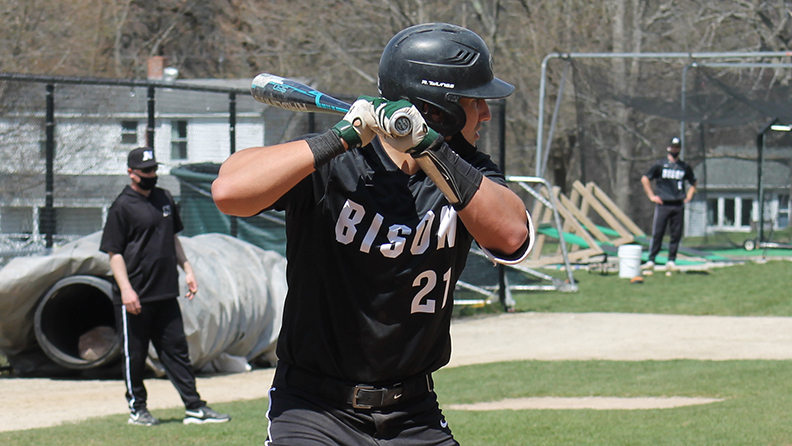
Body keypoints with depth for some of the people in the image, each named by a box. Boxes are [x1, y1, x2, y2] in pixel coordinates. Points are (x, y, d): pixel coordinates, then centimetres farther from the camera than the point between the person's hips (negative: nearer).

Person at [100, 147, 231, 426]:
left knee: (177, 349, 7)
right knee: (135, 354, 3)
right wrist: (125, 289, -20)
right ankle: (137, 409, 14)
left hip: (165, 294, 6)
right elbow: (114, 252, -11)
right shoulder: (122, 207, -8)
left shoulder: (164, 199, 13)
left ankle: (195, 408, 7)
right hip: (135, 297, -6)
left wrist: (187, 270, 16)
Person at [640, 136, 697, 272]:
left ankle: (671, 261, 6)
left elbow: (693, 183, 27)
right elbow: (645, 179, 9)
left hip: (678, 205, 3)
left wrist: (688, 196, 13)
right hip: (663, 204, -3)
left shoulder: (685, 167, 13)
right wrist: (651, 196, 3)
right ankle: (651, 260, -5)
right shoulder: (660, 164, 5)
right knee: (657, 233, -7)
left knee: (676, 234, 0)